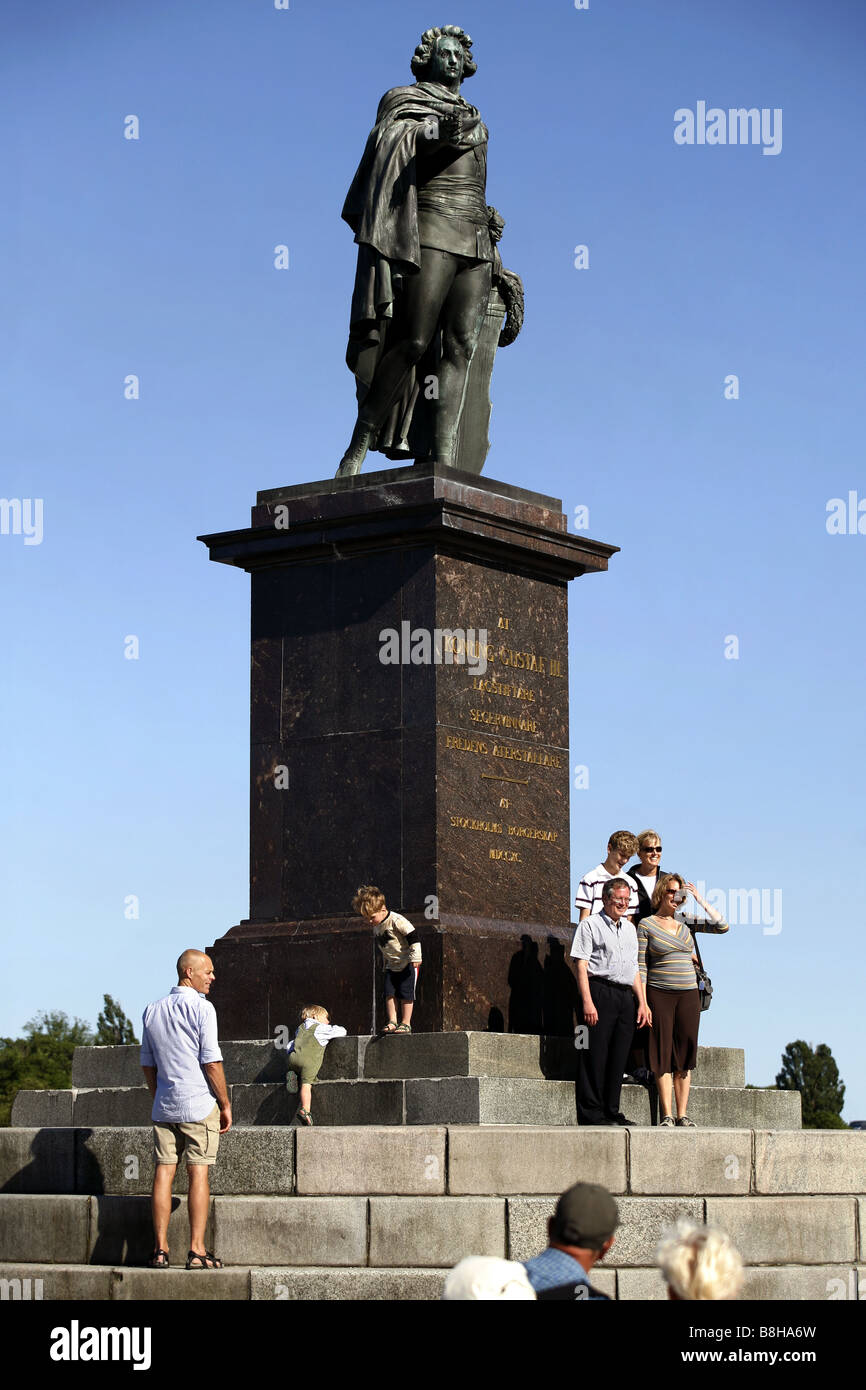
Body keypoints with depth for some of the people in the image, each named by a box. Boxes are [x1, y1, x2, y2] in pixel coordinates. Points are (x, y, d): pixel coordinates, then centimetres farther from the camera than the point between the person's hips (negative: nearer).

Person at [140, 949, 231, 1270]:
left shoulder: (152, 1011, 12)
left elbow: (148, 1064, 16)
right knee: (198, 1174, -4)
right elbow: (211, 1062, -11)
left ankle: (160, 1249, 2)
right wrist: (225, 1104, -3)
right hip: (199, 1104, -5)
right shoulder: (201, 1008, -8)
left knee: (163, 1172, 4)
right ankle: (197, 1250, -6)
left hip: (164, 1106, 6)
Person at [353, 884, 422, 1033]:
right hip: (391, 966, 8)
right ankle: (392, 1022, -1)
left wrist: (415, 958, -21)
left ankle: (406, 1024, -3)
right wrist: (384, 963, 26)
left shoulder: (396, 920, -19)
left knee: (406, 994, -7)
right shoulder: (376, 927, 9)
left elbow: (413, 937, -19)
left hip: (408, 964, -8)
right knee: (389, 993, -4)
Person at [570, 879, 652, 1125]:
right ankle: (591, 1112, -5)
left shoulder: (629, 928, 21)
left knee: (619, 1056, 6)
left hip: (626, 996, 6)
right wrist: (587, 1002, -16)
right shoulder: (590, 925, 0)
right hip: (600, 991, -6)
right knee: (596, 1054, -7)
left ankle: (612, 1111, 11)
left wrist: (642, 1002, 15)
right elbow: (582, 965, -7)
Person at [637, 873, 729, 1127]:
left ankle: (683, 1115, 5)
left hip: (688, 994, 4)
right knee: (663, 1056, -4)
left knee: (685, 1057, 3)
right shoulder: (646, 925, 1)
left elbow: (721, 925, 7)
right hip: (659, 994, -4)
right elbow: (641, 966, -1)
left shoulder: (686, 923, 12)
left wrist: (698, 899, 5)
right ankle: (666, 1116, -3)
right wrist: (643, 1001, -8)